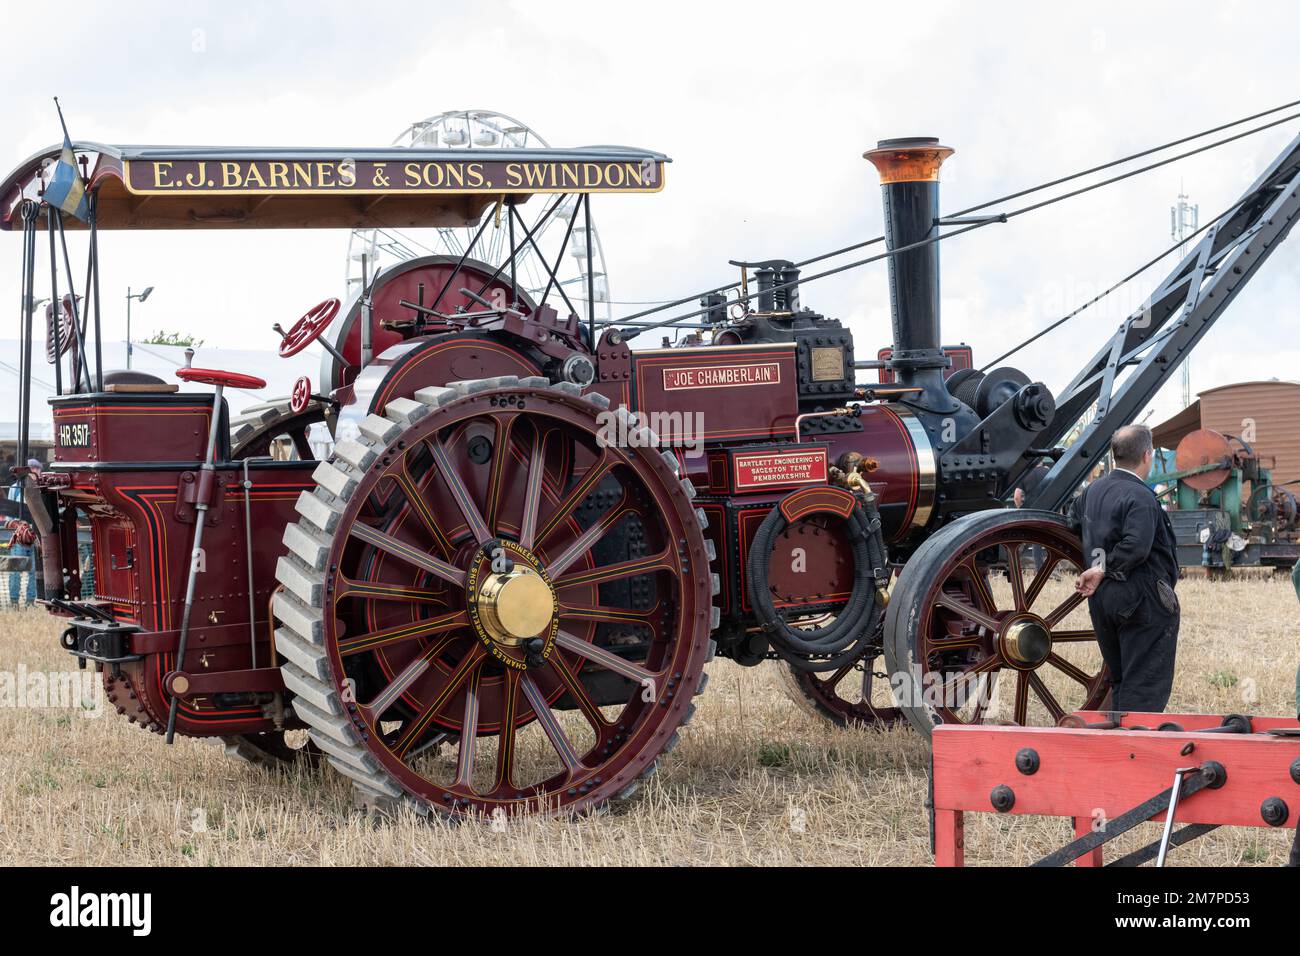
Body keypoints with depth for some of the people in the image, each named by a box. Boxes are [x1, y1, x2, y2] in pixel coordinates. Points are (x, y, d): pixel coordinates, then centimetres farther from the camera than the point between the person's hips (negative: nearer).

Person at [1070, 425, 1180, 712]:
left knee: (1119, 681, 18)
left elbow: (1073, 516, 28)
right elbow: (1135, 546, -29)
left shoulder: (1094, 490, 10)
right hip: (1143, 602, -8)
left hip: (1102, 601, 8)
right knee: (1145, 687, -5)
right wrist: (1104, 569, -14)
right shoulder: (1140, 497, -17)